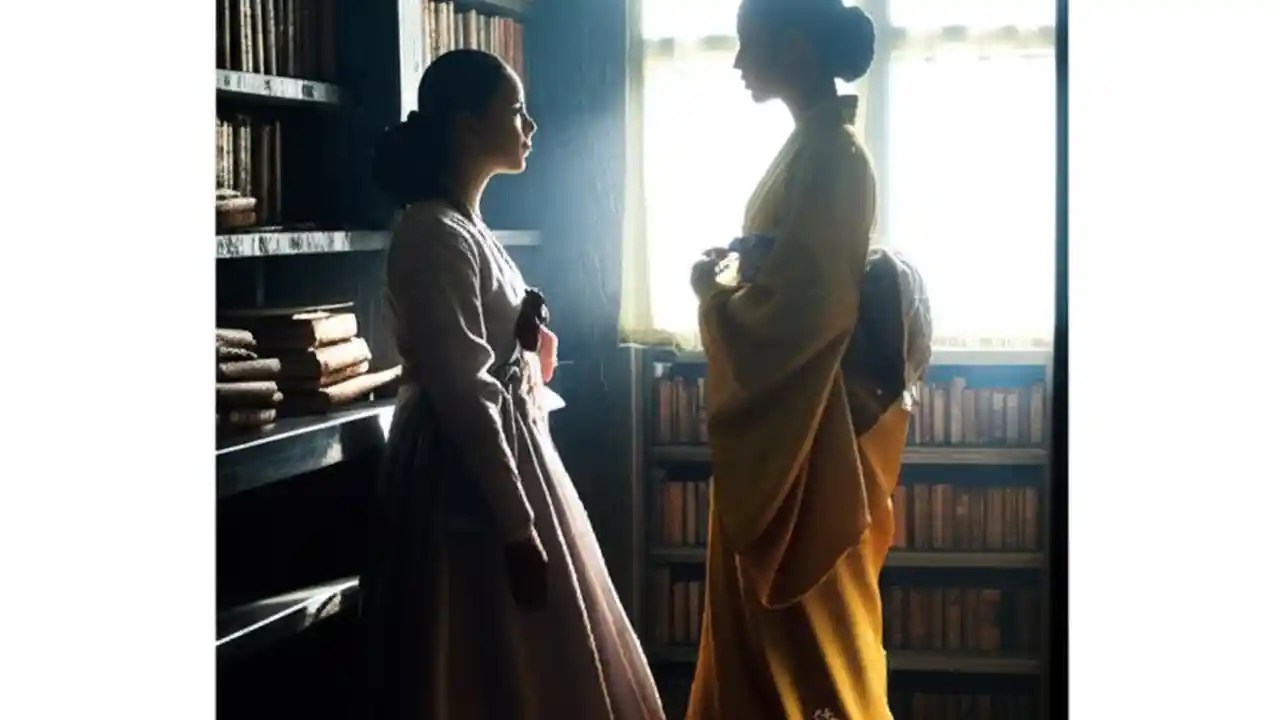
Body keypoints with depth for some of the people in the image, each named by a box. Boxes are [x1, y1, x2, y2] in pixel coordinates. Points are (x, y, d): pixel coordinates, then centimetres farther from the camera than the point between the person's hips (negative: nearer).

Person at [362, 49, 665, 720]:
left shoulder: (467, 228, 13)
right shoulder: (434, 236, -17)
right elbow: (463, 395, -21)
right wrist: (518, 527, -21)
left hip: (503, 457, 10)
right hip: (470, 485, -10)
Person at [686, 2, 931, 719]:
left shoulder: (830, 154, -18)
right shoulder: (813, 145, 12)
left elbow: (811, 306, -24)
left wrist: (716, 292, -10)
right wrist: (734, 271, 5)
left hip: (802, 432, -10)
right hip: (778, 429, 10)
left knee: (803, 620, 1)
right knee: (771, 617, 17)